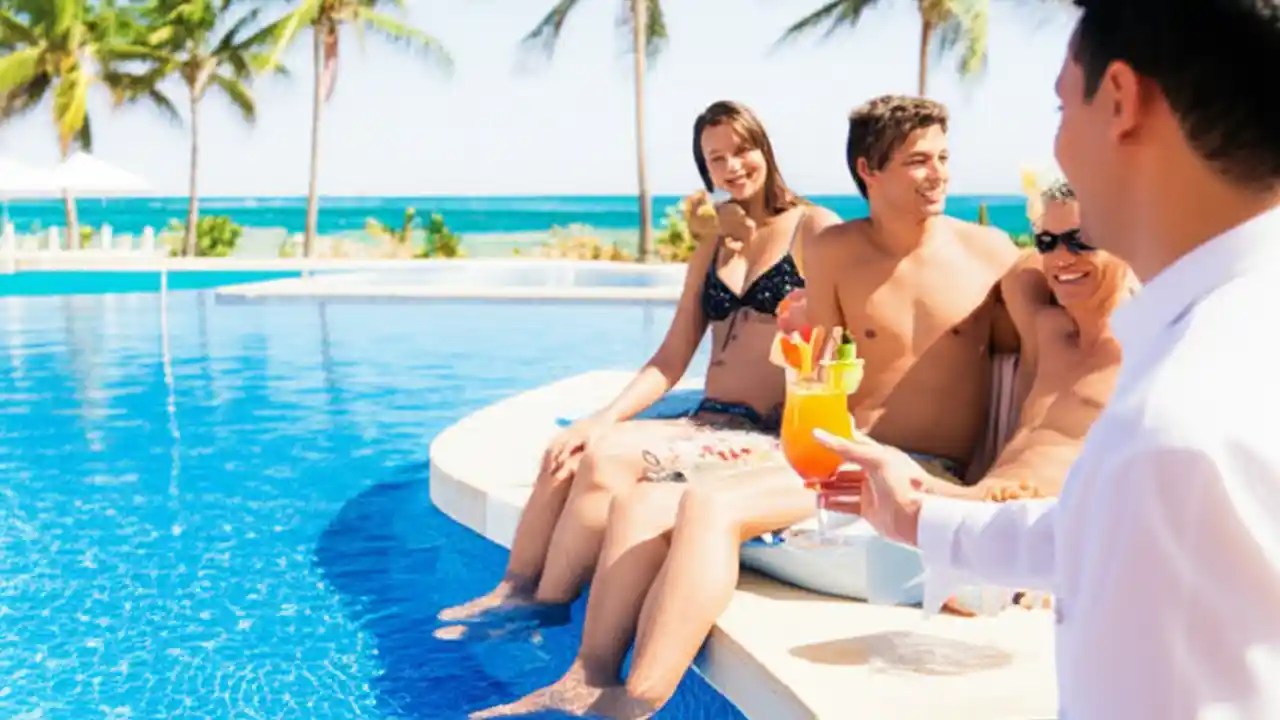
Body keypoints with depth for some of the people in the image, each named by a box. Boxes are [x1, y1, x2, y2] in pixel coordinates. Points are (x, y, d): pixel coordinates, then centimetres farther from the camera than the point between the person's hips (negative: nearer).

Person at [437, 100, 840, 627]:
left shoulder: (814, 227, -2)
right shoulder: (713, 243, 17)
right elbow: (670, 361, 11)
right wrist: (604, 418, -4)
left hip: (770, 435, -6)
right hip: (708, 424, 6)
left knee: (610, 456, -25)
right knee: (567, 452, -14)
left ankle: (546, 607, -12)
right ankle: (514, 590, -7)